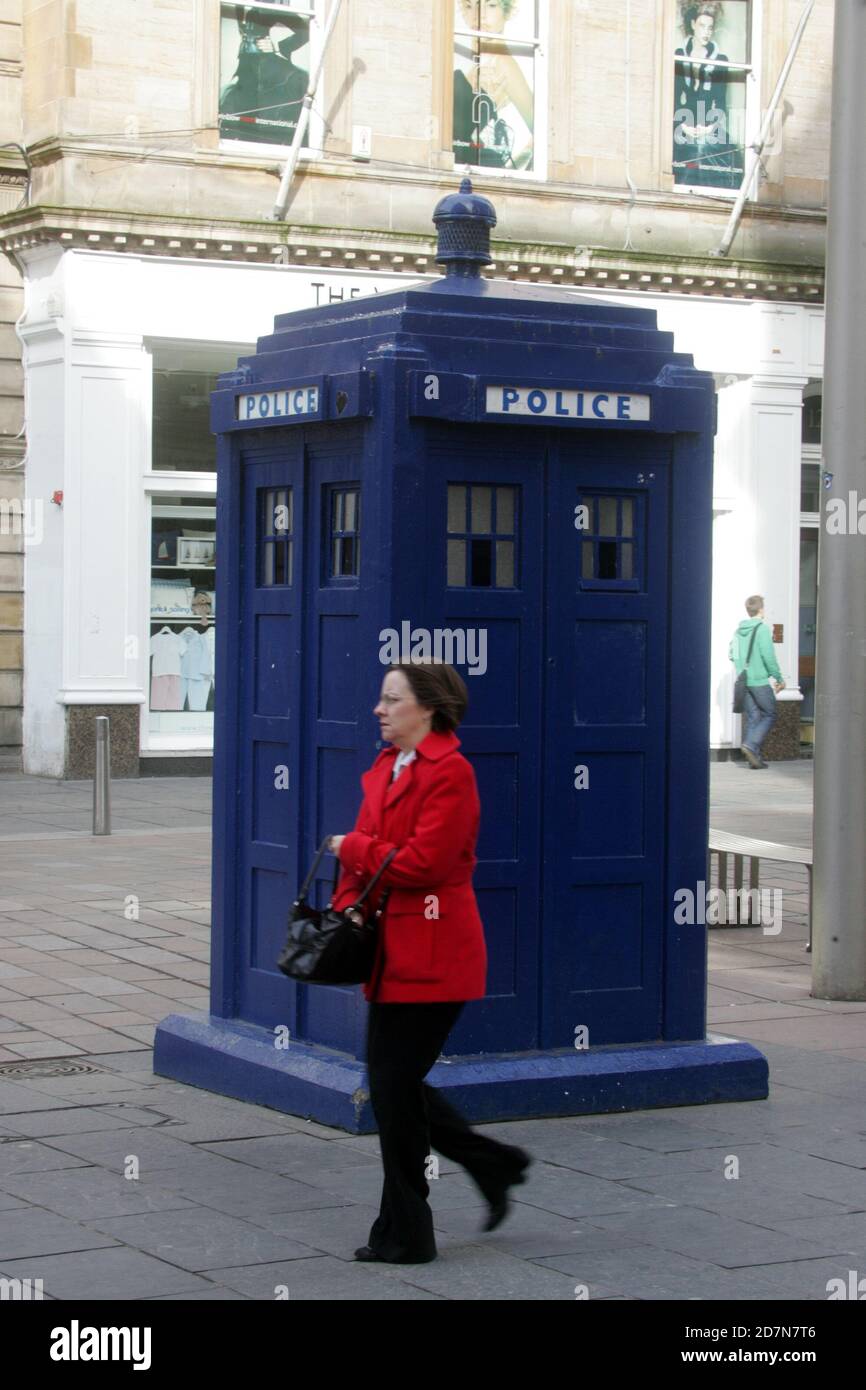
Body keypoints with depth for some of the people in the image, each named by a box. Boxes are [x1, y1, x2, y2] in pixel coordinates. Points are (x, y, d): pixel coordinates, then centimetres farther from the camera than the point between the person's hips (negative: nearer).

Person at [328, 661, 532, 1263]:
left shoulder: (449, 771, -14)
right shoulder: (385, 769, 14)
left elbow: (423, 861, -22)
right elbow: (364, 850, 16)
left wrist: (352, 847, -10)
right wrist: (347, 905, -2)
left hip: (431, 954, -9)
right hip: (393, 951, 9)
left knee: (395, 1088, -2)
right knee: (391, 1083, 13)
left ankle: (405, 1234, 11)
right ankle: (494, 1164, 29)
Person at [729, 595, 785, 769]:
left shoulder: (739, 631, 8)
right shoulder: (762, 629, -11)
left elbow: (732, 654, 11)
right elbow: (768, 656, -15)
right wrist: (779, 678, -6)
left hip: (743, 681, 6)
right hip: (760, 681, -6)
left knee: (752, 717, 9)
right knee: (770, 715, 5)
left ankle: (754, 758, 6)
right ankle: (750, 745, -13)